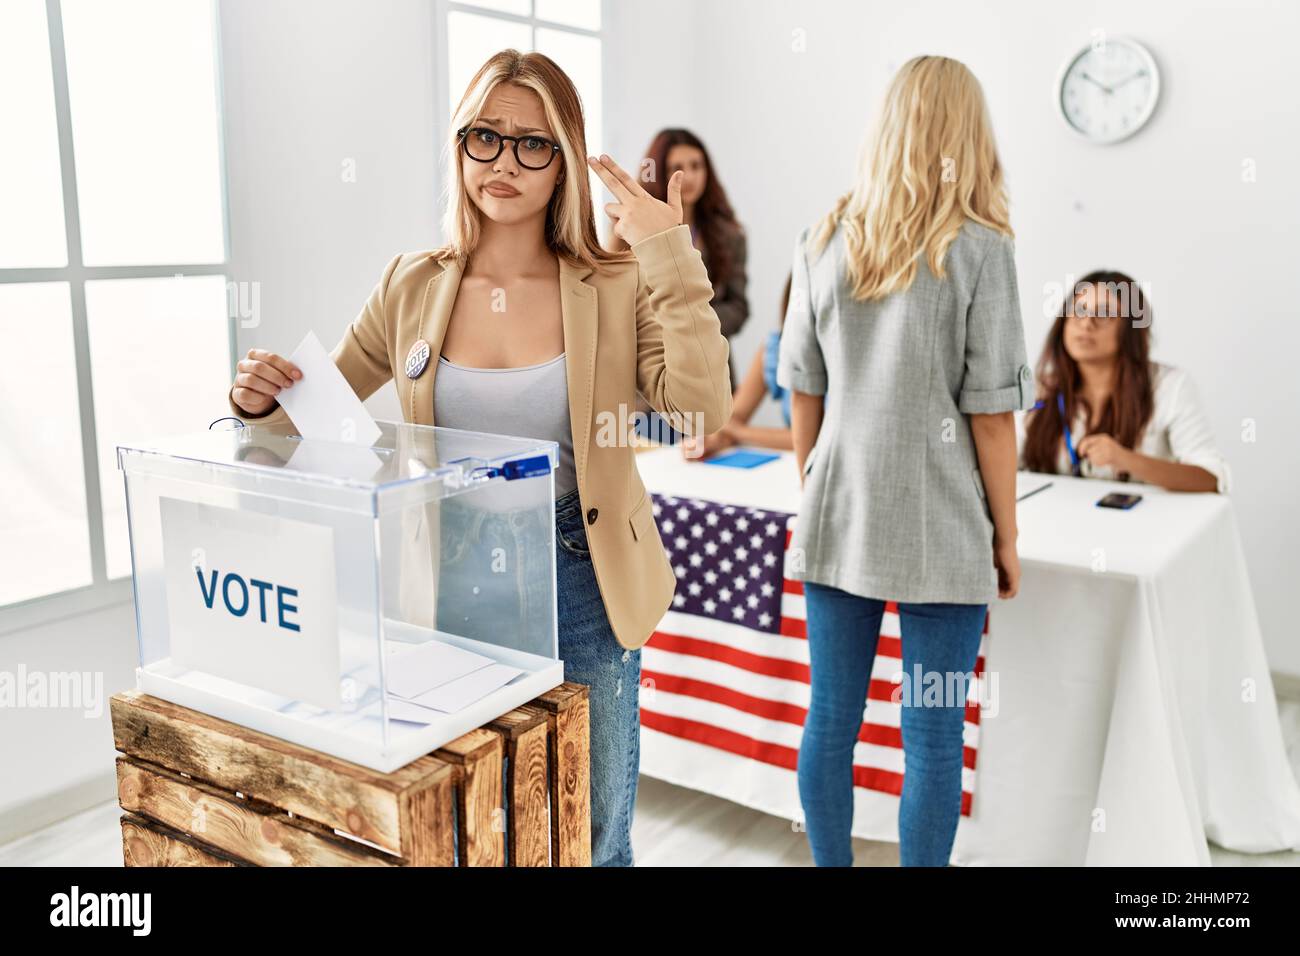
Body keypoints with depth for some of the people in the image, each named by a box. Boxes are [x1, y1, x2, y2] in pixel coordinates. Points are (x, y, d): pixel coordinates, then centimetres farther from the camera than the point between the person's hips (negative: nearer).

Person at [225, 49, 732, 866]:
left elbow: (704, 412, -19)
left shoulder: (617, 288, -7)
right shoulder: (413, 286, 0)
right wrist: (262, 397, -11)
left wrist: (672, 261, -22)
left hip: (577, 583, -2)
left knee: (591, 838, 15)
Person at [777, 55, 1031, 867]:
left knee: (830, 721, 13)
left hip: (837, 518, 4)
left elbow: (804, 392, 7)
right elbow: (990, 412, -8)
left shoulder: (826, 242, 4)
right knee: (933, 738, 6)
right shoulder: (978, 249, -8)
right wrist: (1006, 536, 2)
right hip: (939, 528, -4)